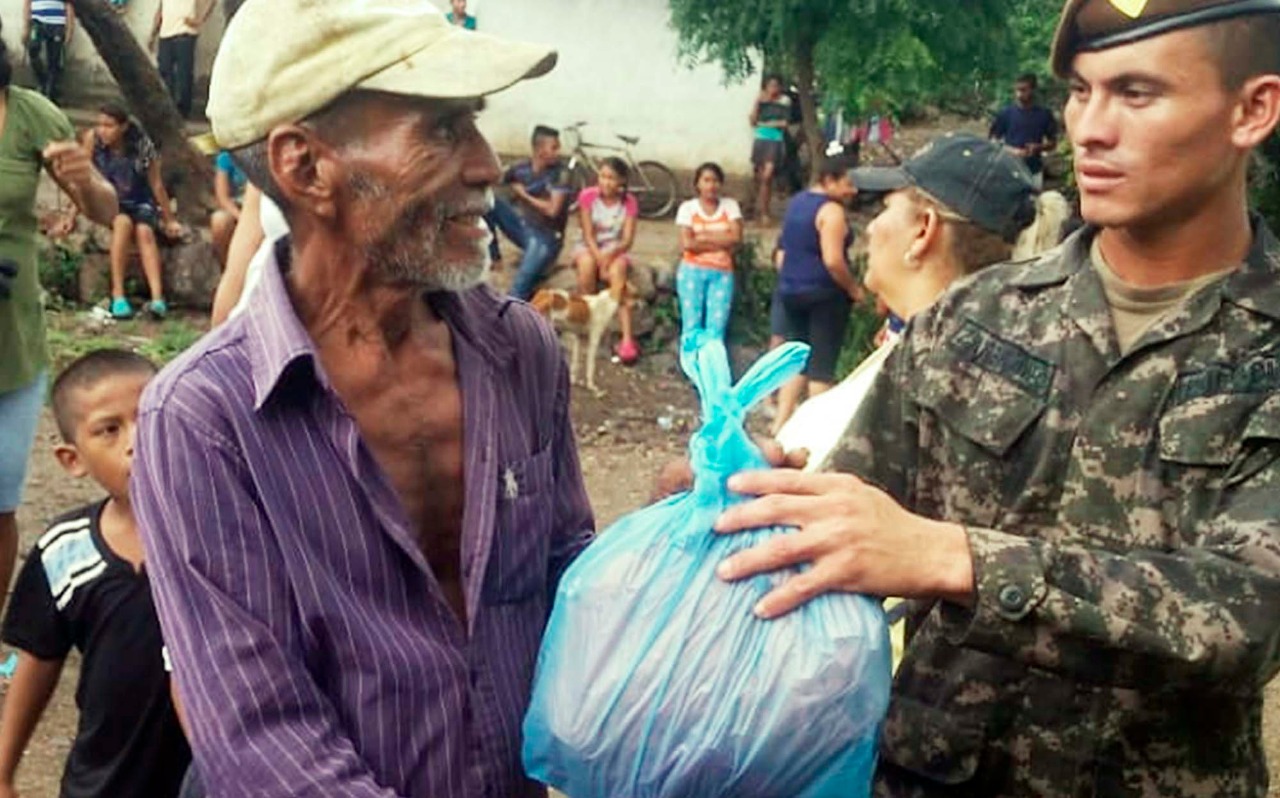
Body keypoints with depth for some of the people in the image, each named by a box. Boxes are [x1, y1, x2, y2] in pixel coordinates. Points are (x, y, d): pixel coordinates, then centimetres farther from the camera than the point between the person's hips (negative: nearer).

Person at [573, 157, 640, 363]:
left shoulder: (629, 202, -4)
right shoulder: (587, 196, -7)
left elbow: (627, 240, -10)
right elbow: (588, 235, -11)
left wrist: (610, 256, -29)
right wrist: (600, 259, -26)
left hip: (615, 251, 0)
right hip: (589, 248, 0)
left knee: (617, 271, -34)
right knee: (587, 263, -37)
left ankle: (627, 339, -42)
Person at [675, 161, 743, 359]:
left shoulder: (730, 205, 11)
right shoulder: (687, 207, 6)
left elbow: (736, 238, -4)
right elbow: (687, 243, -7)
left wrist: (703, 237, -8)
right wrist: (721, 243, -6)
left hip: (722, 273, 1)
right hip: (693, 271, -1)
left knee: (717, 326, -10)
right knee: (692, 324, -8)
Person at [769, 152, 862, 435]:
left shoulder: (796, 202, 12)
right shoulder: (831, 211, -15)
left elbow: (784, 250, 19)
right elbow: (833, 260, -23)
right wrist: (854, 288, -11)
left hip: (791, 291, 8)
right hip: (825, 294, -8)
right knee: (822, 365, 0)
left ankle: (781, 423, 11)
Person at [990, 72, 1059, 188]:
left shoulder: (1044, 114, 2)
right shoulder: (1006, 113, -1)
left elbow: (1053, 142, 9)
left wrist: (1039, 147, -12)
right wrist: (1011, 150, -16)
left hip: (1034, 171, 1)